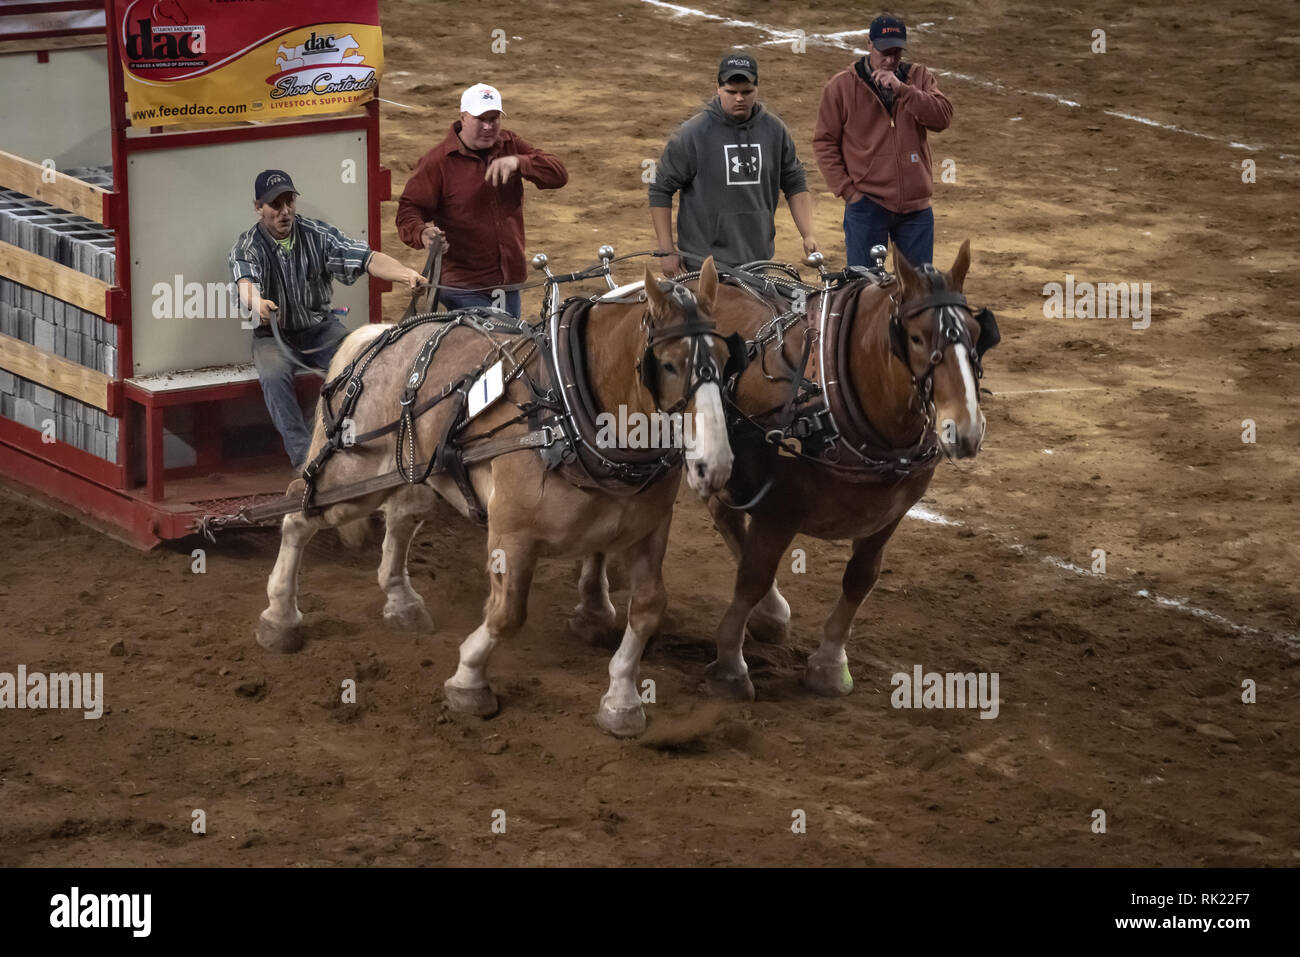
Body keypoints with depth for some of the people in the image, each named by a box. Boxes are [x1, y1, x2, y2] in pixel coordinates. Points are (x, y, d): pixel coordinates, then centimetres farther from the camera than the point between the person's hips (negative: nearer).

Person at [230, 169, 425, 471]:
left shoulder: (318, 235, 1)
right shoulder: (247, 247, -6)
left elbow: (366, 259, -10)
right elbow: (245, 282, -28)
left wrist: (406, 273, -30)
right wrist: (256, 302, -54)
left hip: (321, 328, 2)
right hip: (274, 334, -2)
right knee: (274, 375, -34)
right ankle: (303, 455, -33)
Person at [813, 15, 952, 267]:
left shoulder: (919, 78, 6)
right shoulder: (841, 85, 0)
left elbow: (942, 117, -9)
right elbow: (825, 142, 2)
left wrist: (902, 90, -19)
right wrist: (845, 189, -7)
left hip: (915, 206, 3)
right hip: (866, 206, -3)